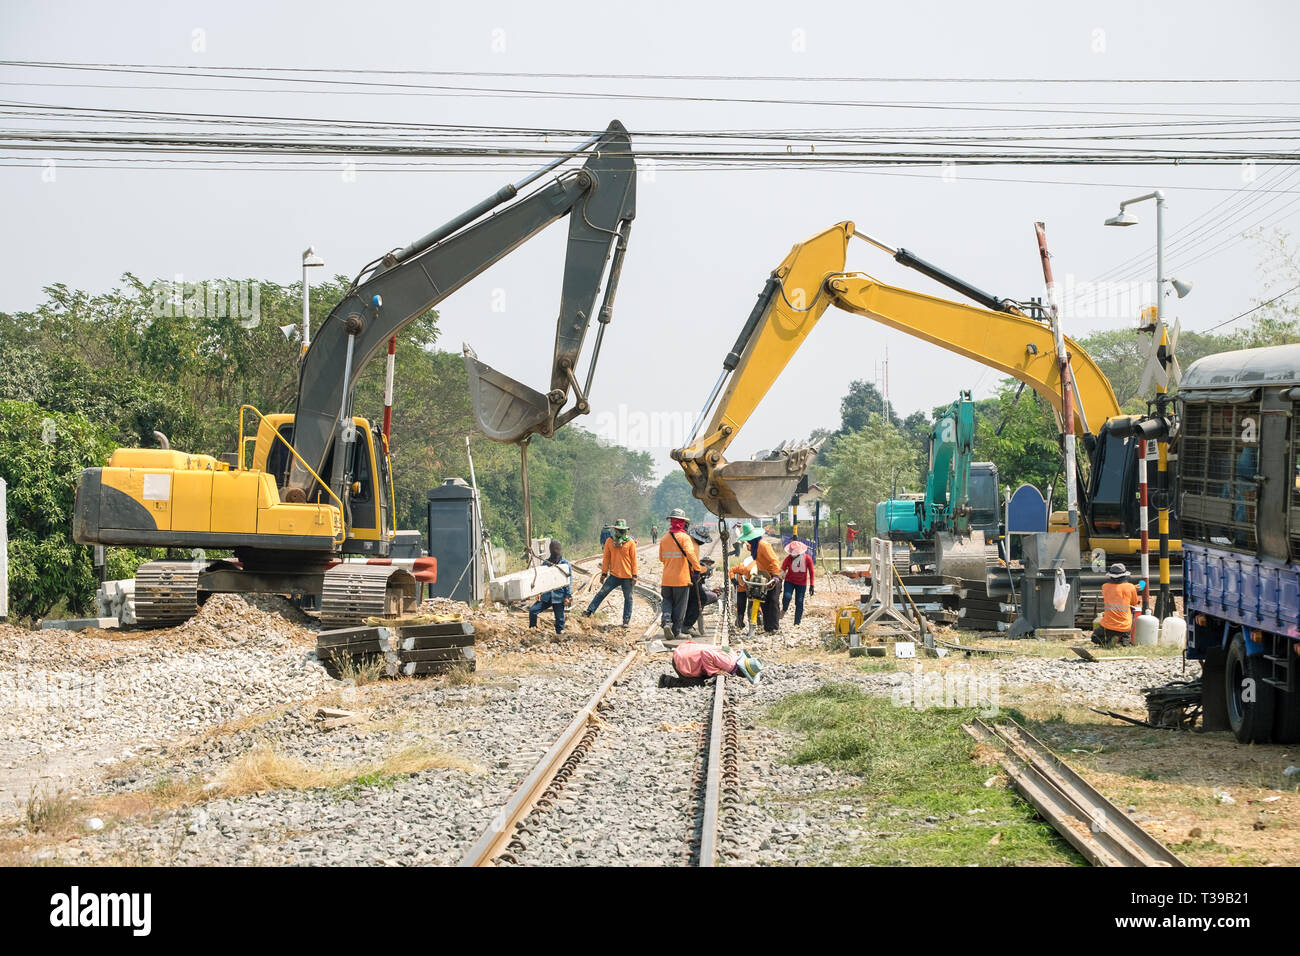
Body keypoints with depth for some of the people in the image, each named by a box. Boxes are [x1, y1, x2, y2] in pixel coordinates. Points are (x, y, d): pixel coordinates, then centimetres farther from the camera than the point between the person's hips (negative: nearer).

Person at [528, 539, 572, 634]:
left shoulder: (566, 564, -2)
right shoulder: (546, 563, 8)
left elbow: (569, 581, -2)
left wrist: (568, 596, -7)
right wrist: (539, 593, 6)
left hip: (559, 596, -3)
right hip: (546, 596, 3)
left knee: (559, 618, 1)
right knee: (532, 610, -9)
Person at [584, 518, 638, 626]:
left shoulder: (630, 542, -4)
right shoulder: (610, 541, 2)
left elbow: (633, 559, -2)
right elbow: (606, 558, 7)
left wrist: (634, 575, -5)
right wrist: (604, 573, 6)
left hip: (627, 576, -1)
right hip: (614, 575, 1)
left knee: (628, 598, 6)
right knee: (602, 593, -4)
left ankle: (627, 619, 14)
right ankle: (590, 610, -1)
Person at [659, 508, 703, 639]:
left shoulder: (664, 538, 7)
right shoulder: (684, 537, -10)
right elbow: (690, 553, -25)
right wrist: (698, 568, -20)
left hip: (666, 579, 4)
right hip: (681, 578, -4)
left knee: (667, 602, 14)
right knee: (679, 606, 6)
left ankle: (666, 622, -11)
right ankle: (676, 631, 10)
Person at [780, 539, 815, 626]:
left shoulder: (807, 558, -17)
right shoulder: (788, 558, -18)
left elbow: (811, 572, -4)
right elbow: (782, 571, -7)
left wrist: (811, 586, -1)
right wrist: (780, 584, -7)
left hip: (802, 584, 1)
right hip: (789, 581, -1)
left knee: (799, 602, -1)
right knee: (787, 597, -23)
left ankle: (797, 623, 9)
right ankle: (784, 610, 9)